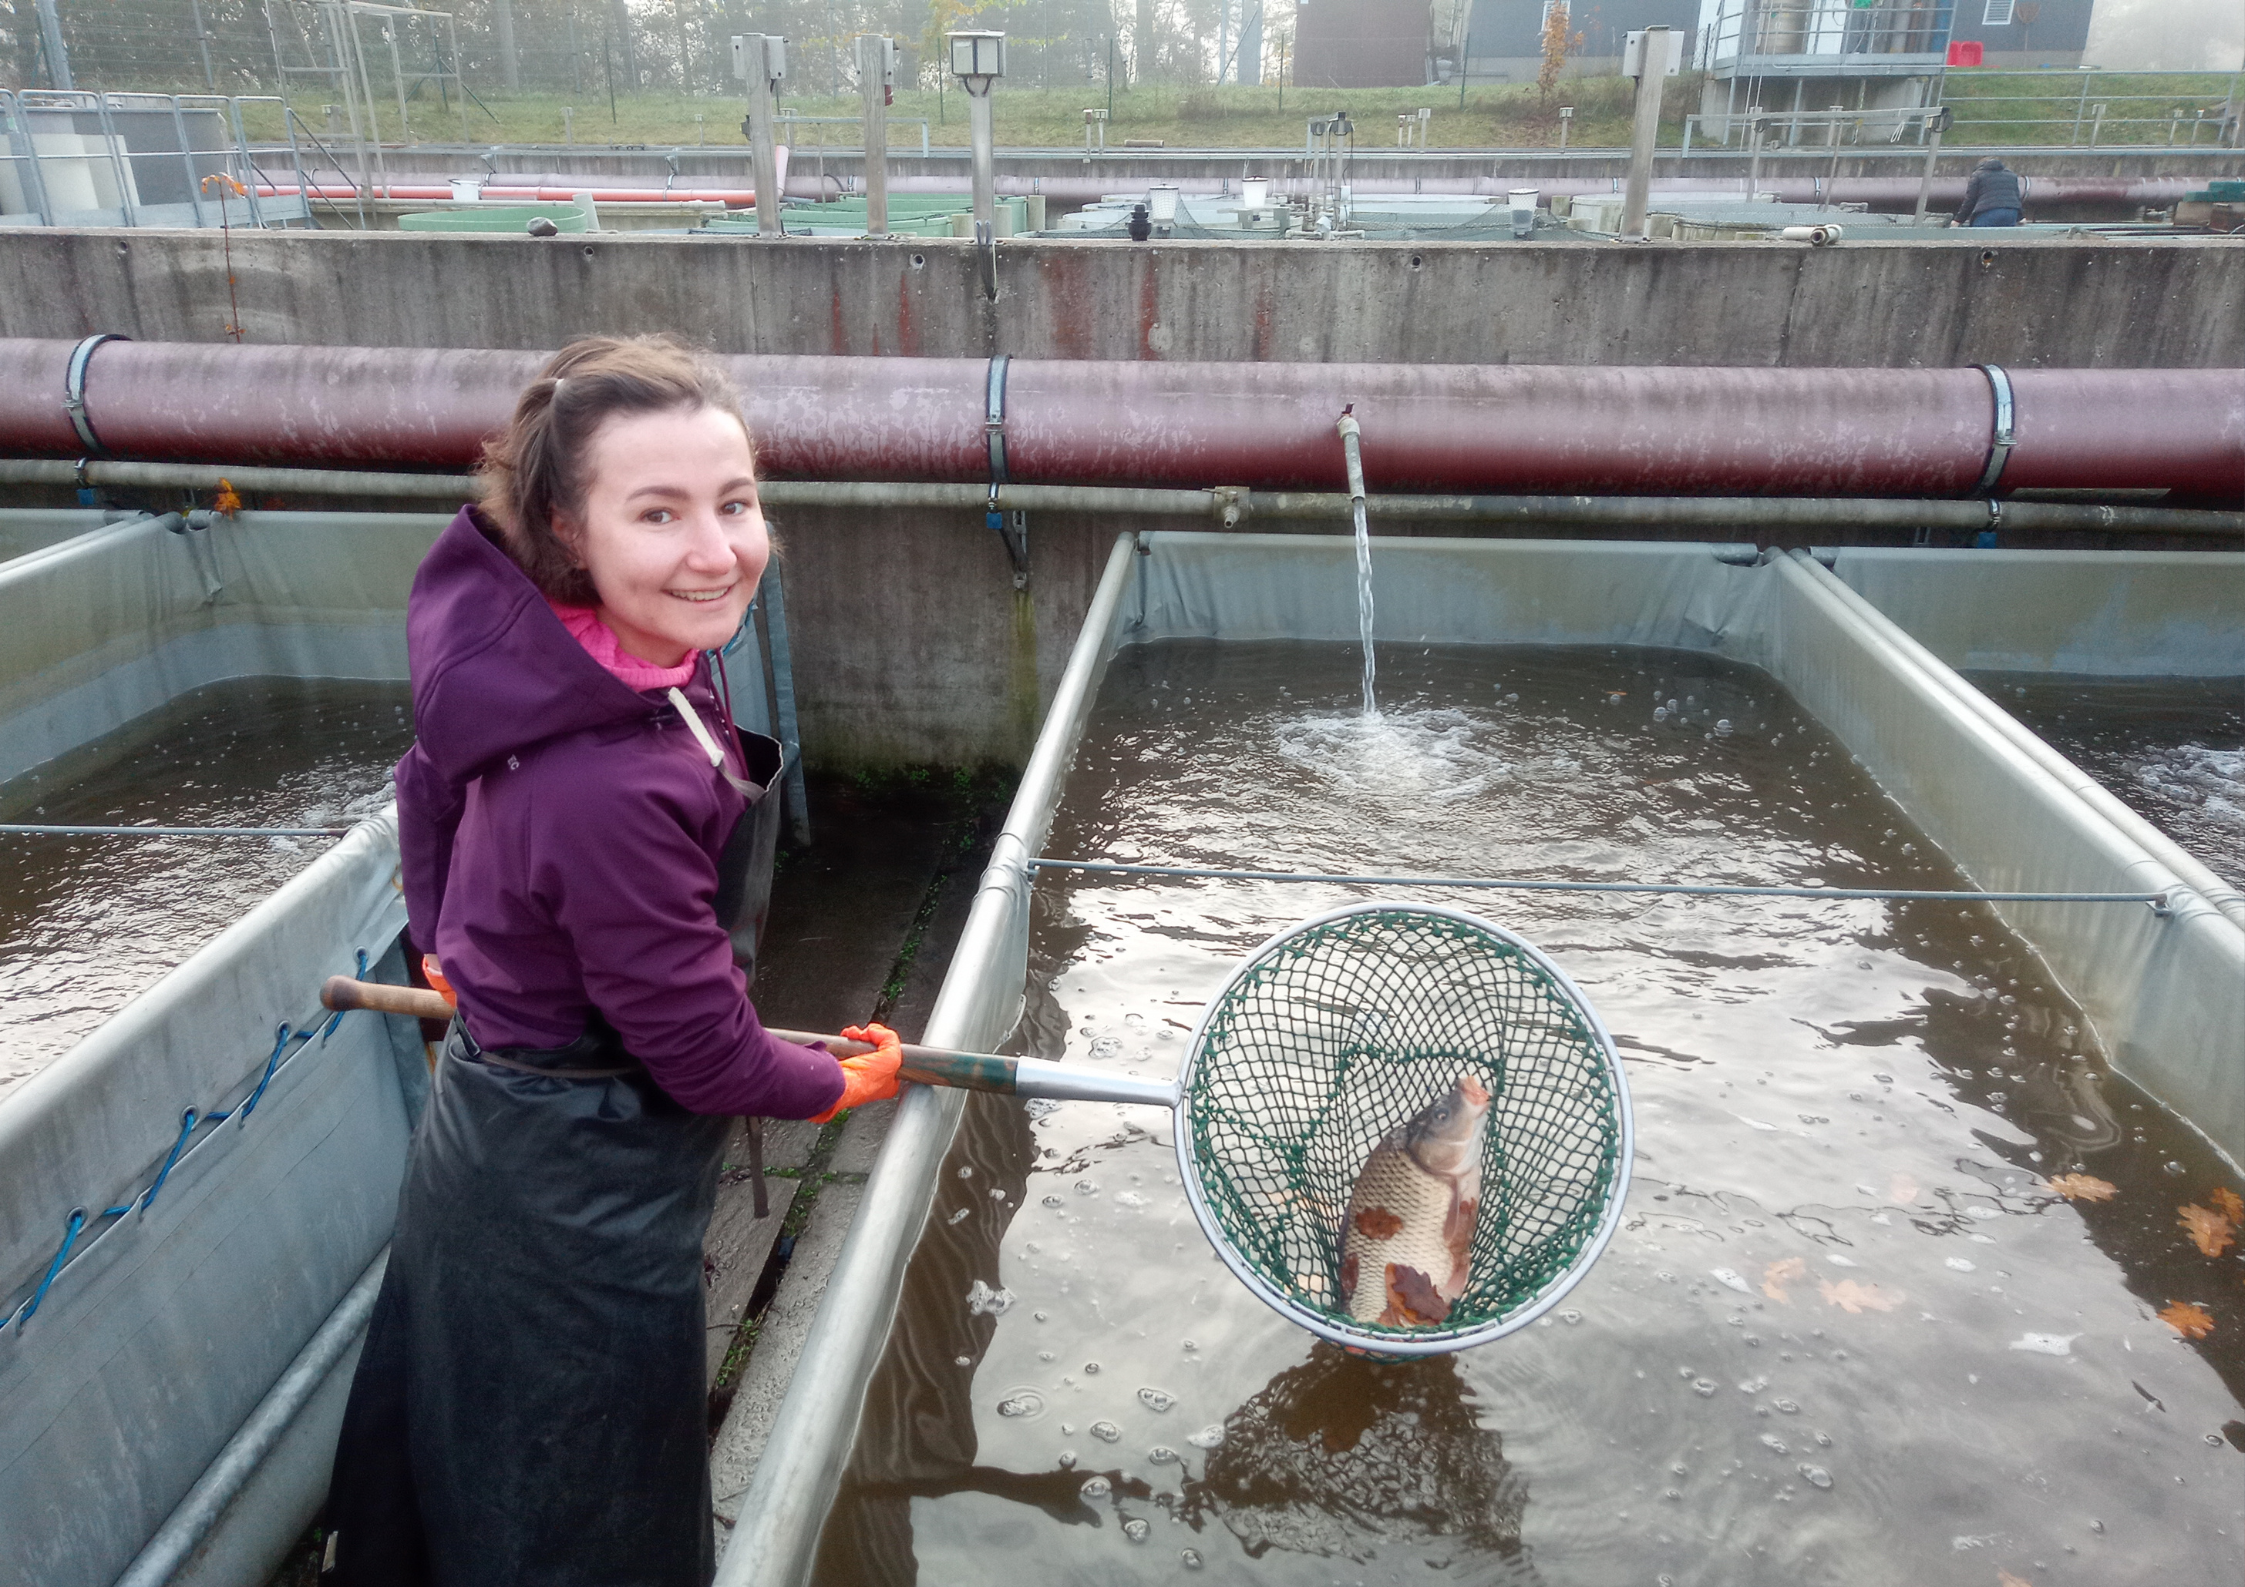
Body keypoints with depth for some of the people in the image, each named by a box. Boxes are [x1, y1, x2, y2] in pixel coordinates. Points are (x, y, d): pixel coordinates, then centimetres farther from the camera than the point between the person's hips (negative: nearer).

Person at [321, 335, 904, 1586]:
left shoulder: (561, 655, -10)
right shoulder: (609, 789, -37)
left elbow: (438, 775, 11)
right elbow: (702, 1049, -24)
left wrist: (459, 947, 25)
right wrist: (837, 1085, -4)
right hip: (578, 1210, -8)